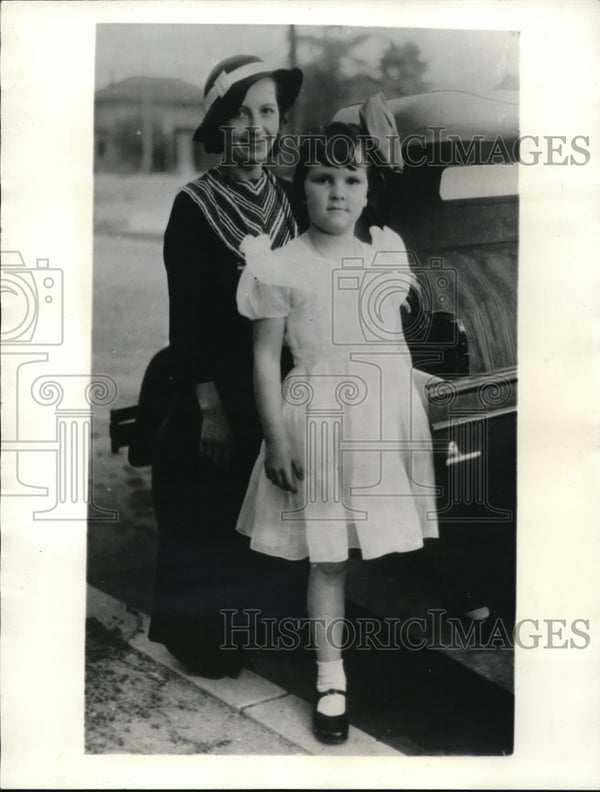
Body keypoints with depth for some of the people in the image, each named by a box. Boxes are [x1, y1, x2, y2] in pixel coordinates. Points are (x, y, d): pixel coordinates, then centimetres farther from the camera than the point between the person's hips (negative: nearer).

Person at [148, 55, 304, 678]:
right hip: (213, 394, -5)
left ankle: (227, 619, 36)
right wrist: (209, 406, -16)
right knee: (201, 515, 9)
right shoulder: (194, 206, -12)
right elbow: (185, 317, -14)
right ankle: (187, 629, 29)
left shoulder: (289, 200, 4)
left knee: (250, 513, 16)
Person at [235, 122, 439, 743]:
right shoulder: (283, 266, -7)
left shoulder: (389, 246, 7)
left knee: (396, 545, 11)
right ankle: (331, 679, 20)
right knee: (328, 558, 3)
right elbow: (265, 357, -6)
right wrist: (277, 439, -11)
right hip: (322, 421, -4)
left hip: (391, 414, 4)